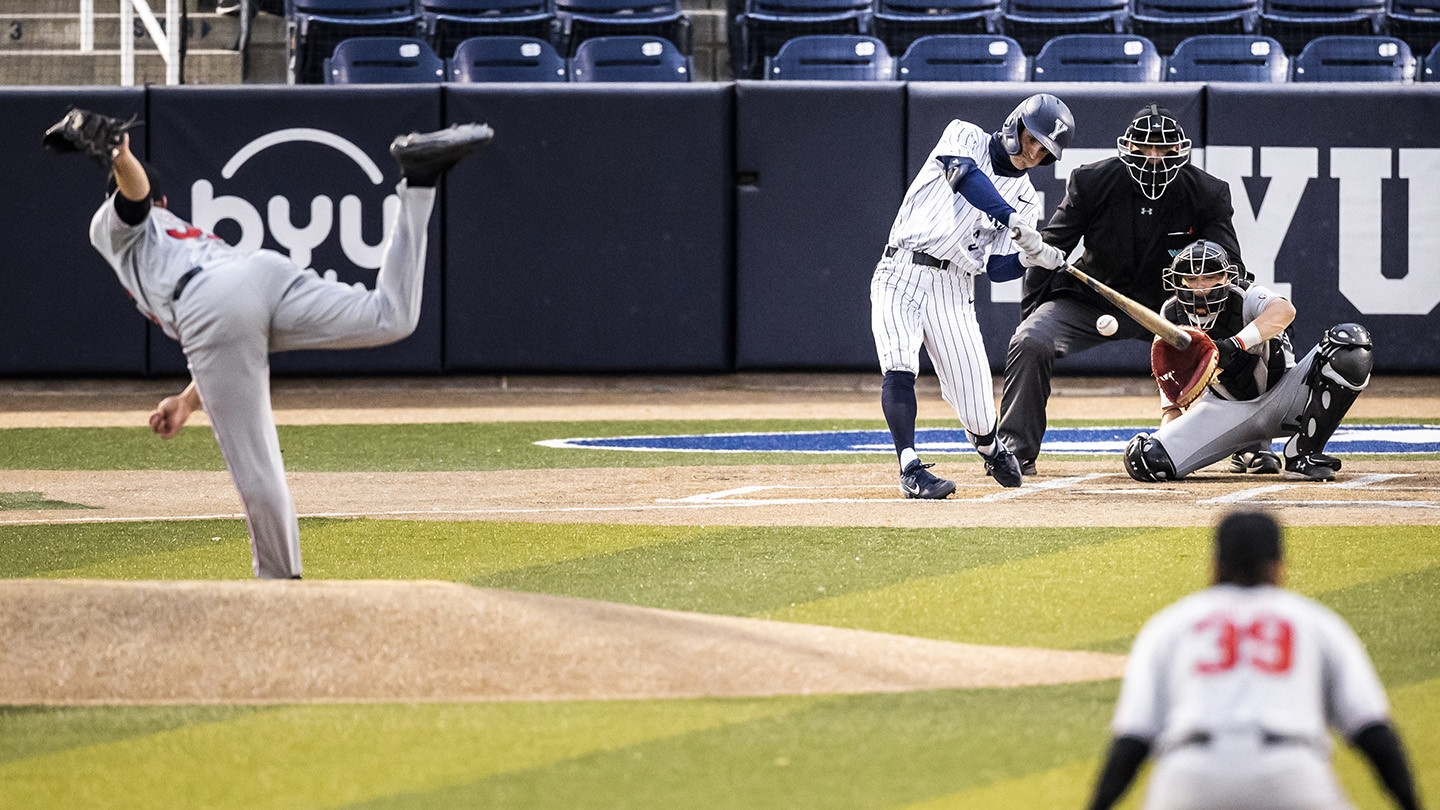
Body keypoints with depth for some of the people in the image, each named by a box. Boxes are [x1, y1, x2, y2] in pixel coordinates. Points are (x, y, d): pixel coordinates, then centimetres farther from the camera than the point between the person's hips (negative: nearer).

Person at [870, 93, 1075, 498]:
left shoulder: (1025, 199, 12)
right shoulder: (966, 138, 2)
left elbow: (997, 266, 4)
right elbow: (963, 175, -21)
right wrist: (1011, 218, -33)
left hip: (953, 290, 3)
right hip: (901, 276, -3)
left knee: (977, 410, -2)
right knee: (899, 369, -26)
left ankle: (990, 449, 31)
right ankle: (910, 468, -27)